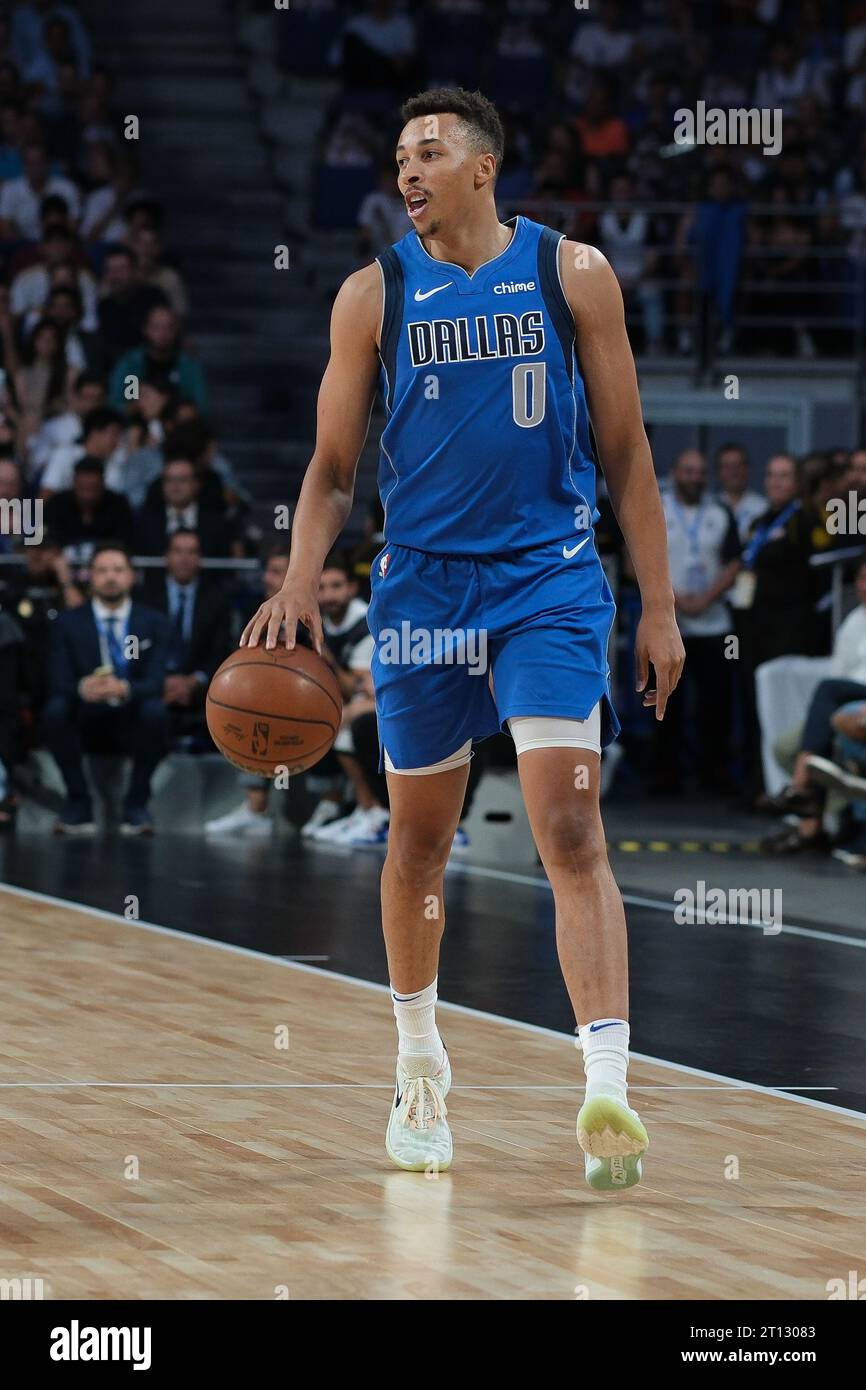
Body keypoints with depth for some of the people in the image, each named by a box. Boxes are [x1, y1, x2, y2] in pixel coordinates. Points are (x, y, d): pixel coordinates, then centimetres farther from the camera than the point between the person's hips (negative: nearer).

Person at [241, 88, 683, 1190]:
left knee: (571, 829, -15)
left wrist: (659, 607, 1)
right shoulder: (375, 295, 3)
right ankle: (420, 1066, 33)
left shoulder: (572, 274, 0)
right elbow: (333, 466, 6)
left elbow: (625, 450, 4)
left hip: (551, 581, -2)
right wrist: (301, 581, -11)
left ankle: (608, 1093, -23)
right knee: (418, 837, 12)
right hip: (423, 583, 2)